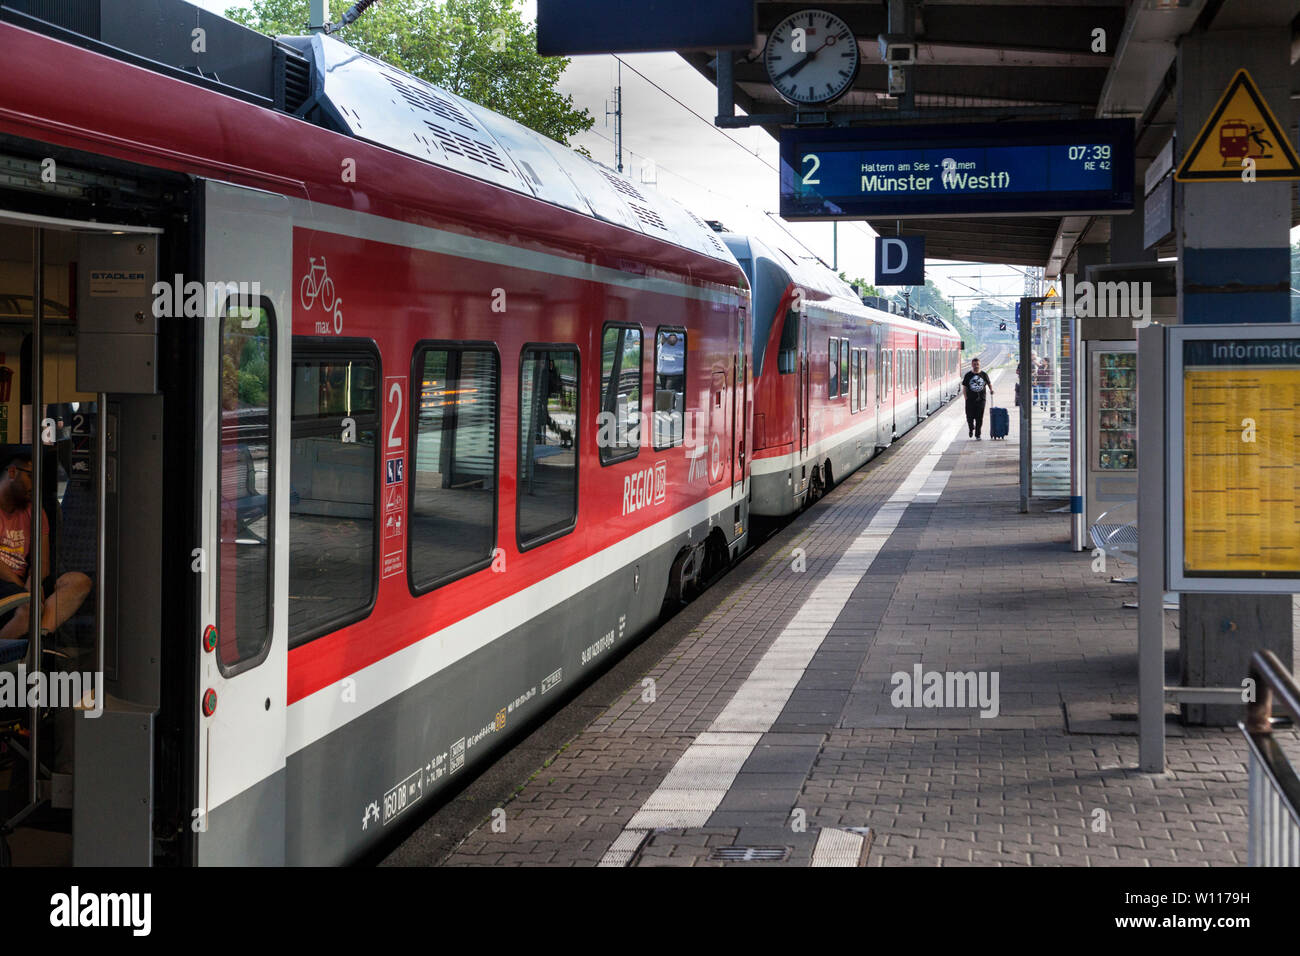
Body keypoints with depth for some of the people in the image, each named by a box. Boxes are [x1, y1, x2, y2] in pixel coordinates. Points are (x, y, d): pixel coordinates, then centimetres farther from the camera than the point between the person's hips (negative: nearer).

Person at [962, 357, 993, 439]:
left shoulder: (984, 374, 5)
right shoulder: (968, 375, 2)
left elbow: (989, 383, 21)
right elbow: (964, 388, 4)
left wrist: (991, 390, 2)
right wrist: (966, 398, -4)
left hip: (981, 399, 0)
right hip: (970, 400, 0)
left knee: (979, 418, -2)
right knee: (970, 417, 0)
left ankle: (977, 435, 8)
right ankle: (971, 429, 31)